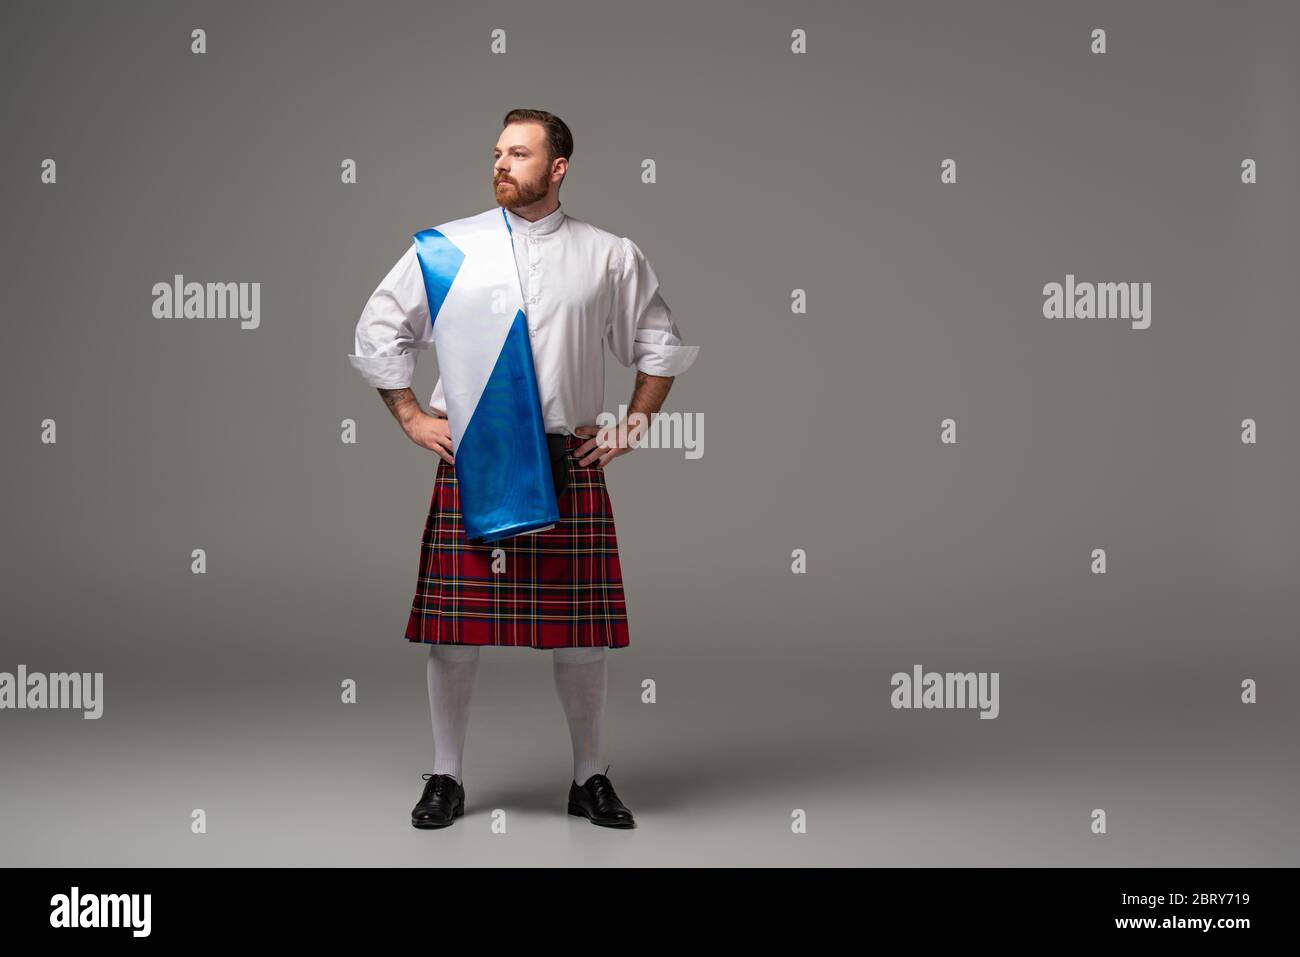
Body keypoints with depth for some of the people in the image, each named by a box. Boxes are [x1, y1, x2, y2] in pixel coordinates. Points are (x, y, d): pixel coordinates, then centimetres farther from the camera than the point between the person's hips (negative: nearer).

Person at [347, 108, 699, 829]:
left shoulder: (611, 257, 8)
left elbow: (662, 345, 17)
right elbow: (377, 331, 12)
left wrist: (632, 427, 9)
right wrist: (411, 417, 6)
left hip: (570, 465, 0)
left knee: (582, 630, 3)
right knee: (455, 624, 1)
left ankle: (590, 777, 19)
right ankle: (445, 776, 16)